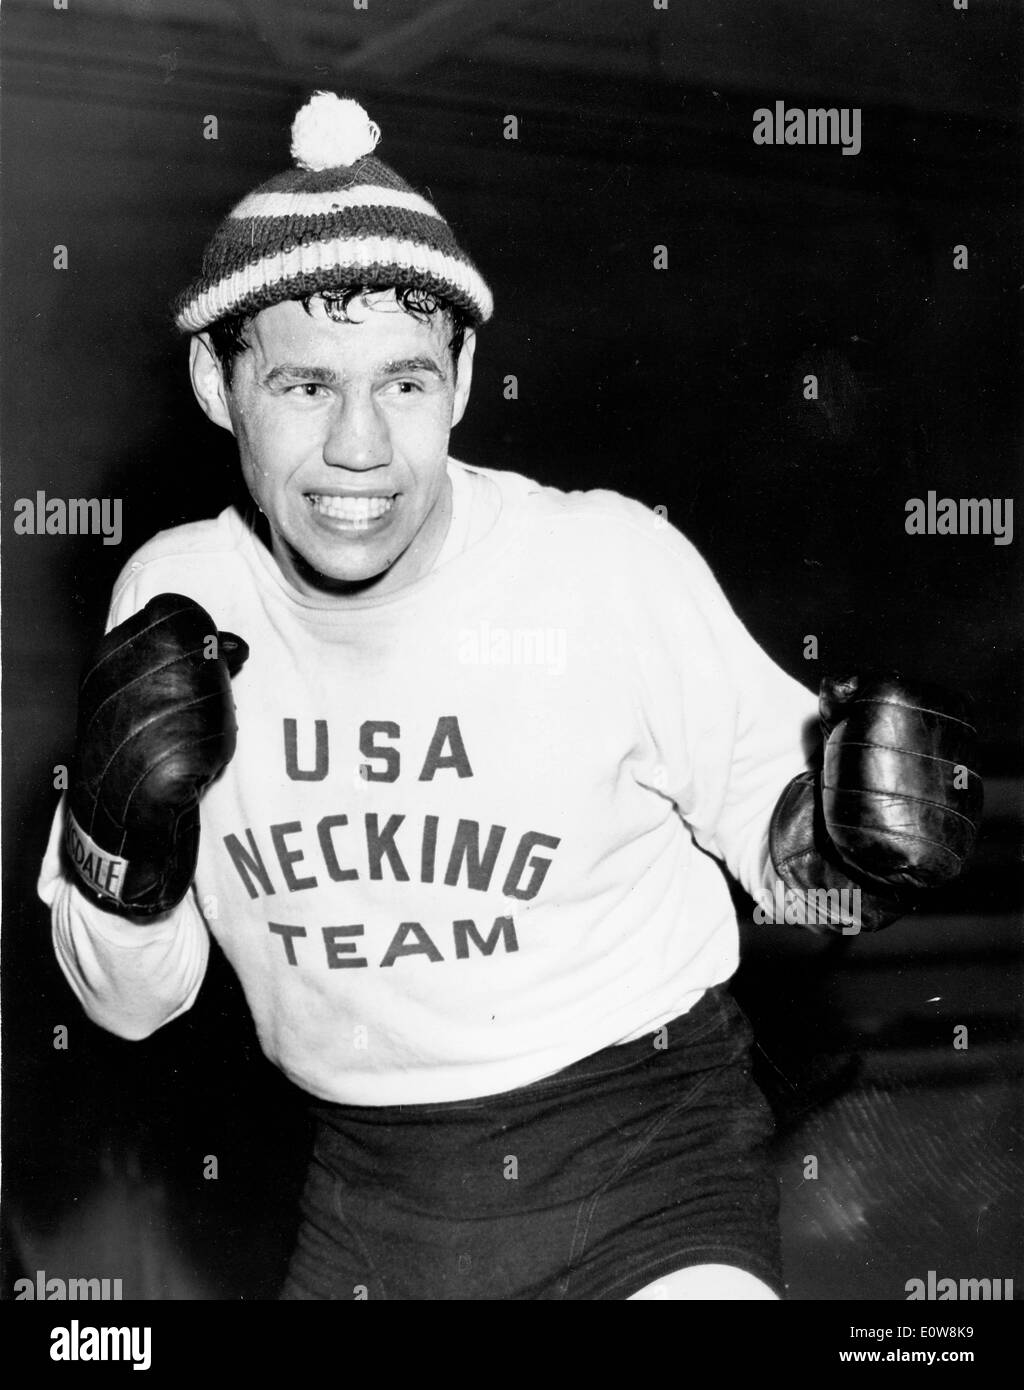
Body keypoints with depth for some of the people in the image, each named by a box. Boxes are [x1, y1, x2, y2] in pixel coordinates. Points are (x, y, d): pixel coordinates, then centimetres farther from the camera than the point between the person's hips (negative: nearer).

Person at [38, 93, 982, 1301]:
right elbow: (129, 1004, 1)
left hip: (642, 1154, -3)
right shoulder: (173, 600, -7)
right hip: (366, 1190, 3)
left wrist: (831, 844, -25)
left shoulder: (613, 563, -17)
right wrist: (116, 843, -19)